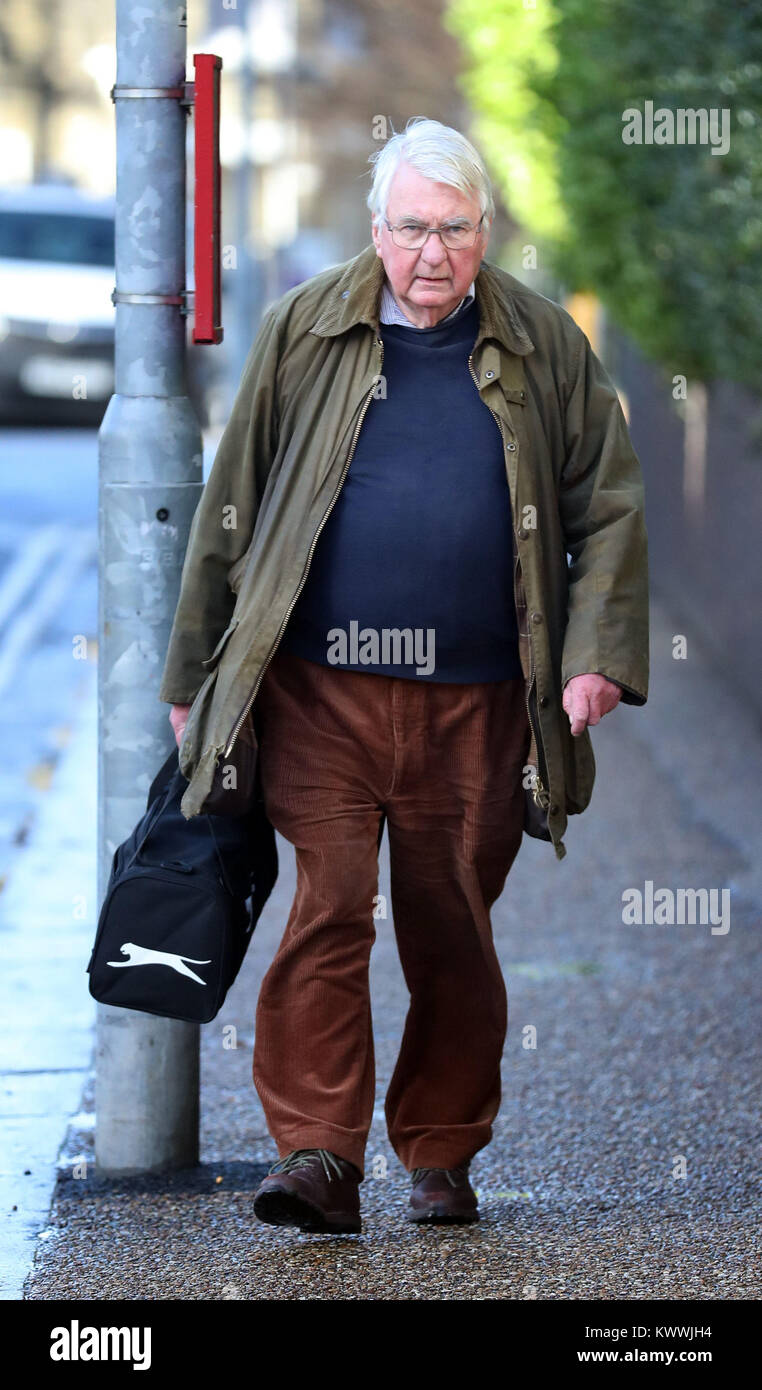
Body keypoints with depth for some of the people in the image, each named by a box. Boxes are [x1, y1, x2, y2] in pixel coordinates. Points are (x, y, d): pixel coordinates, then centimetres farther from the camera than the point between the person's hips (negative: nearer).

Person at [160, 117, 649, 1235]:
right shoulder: (304, 332, 5)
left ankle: (441, 1160, 21)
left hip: (477, 702, 1)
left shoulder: (543, 347, 7)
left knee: (454, 933, 8)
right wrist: (193, 675, 9)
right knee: (328, 911, -11)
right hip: (321, 688, -1)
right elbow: (232, 506, 9)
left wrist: (599, 653, -3)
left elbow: (608, 505, 10)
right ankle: (318, 1159, -11)